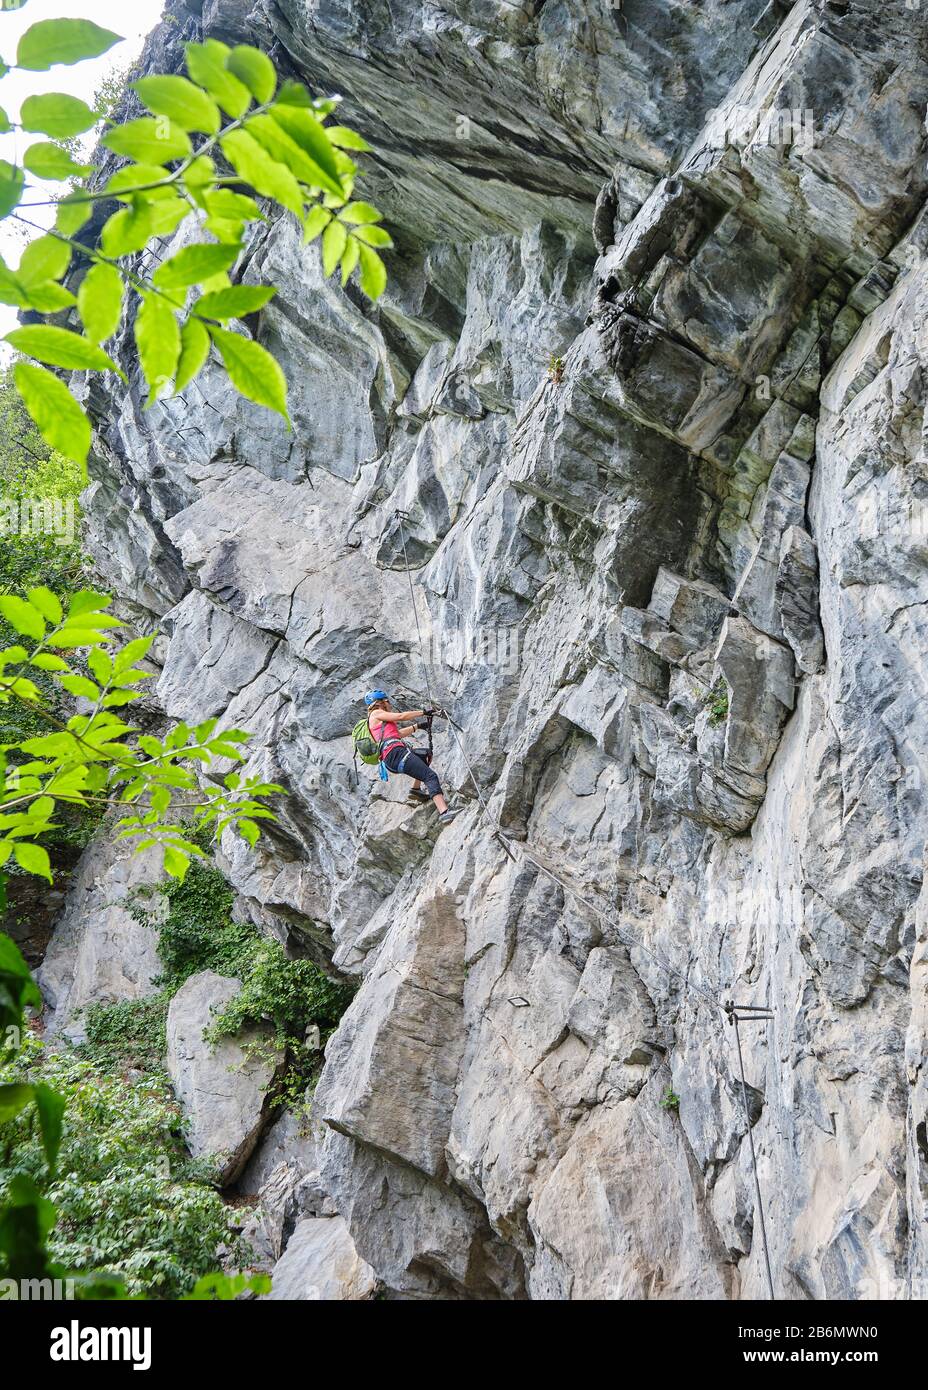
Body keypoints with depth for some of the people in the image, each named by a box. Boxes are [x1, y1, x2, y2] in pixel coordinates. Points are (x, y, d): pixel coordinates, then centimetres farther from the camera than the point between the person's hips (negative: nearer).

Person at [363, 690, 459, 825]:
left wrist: (418, 726, 35)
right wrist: (424, 712, 5)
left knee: (426, 754, 29)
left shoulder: (375, 719, 29)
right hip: (395, 753, -10)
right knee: (431, 776, -18)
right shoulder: (376, 714, 3)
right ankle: (444, 812, -34)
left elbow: (397, 734, 33)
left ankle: (416, 788, 19)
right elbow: (401, 716, -5)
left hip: (395, 756, 10)